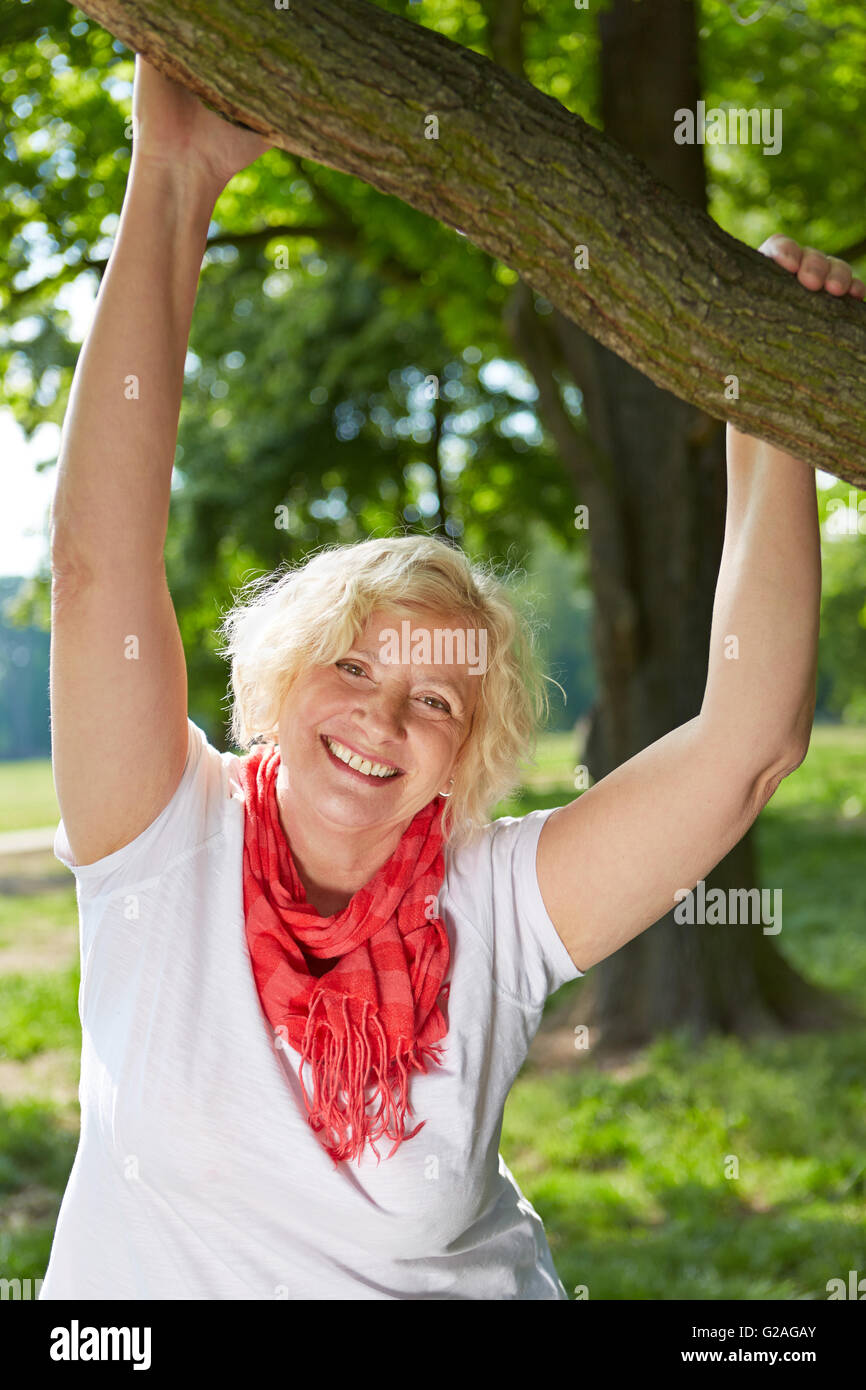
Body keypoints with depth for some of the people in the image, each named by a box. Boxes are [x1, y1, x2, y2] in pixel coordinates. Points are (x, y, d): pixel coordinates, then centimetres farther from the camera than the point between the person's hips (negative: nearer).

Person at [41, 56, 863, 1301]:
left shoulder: (498, 906, -9)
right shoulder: (171, 846, -11)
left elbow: (750, 738, -17)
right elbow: (101, 553, -21)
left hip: (465, 1277, 1)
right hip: (150, 1285, 0)